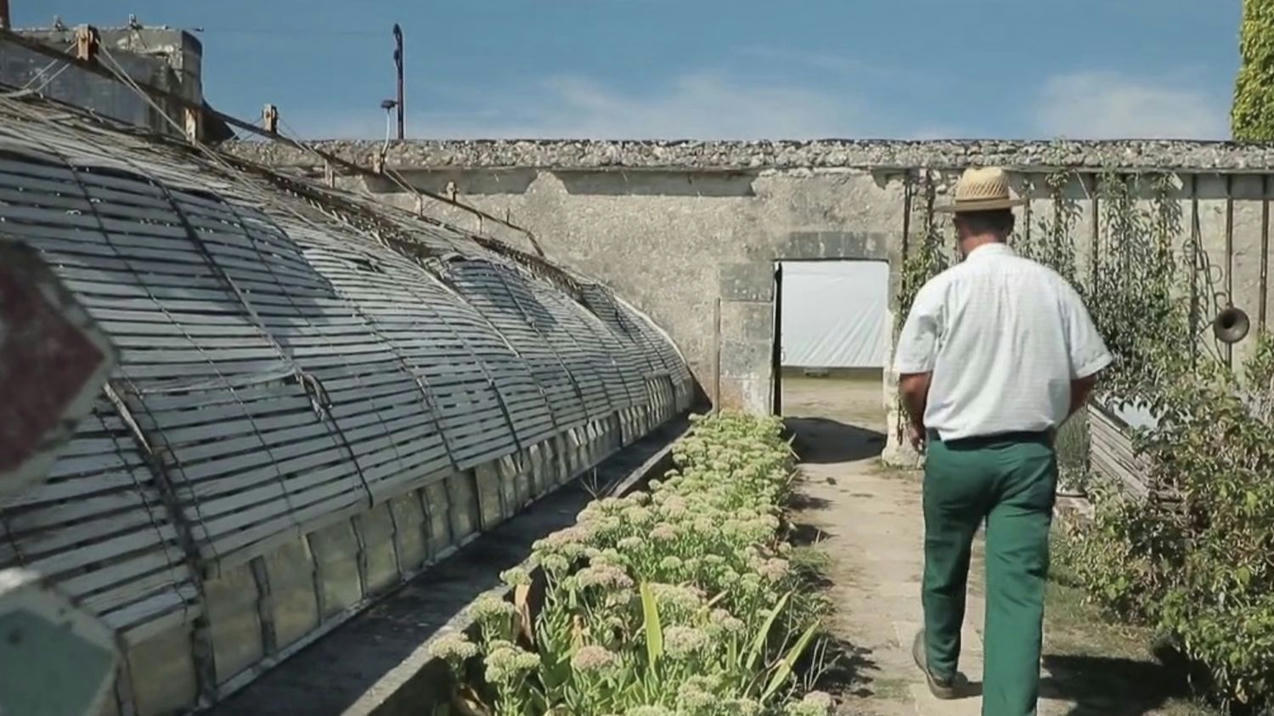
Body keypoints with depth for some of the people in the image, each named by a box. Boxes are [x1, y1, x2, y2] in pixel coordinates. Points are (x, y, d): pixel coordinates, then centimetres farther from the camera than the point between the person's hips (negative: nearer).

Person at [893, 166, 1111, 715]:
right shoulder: (1051, 287, -2)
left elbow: (913, 382, -10)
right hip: (1029, 454, 1)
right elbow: (1085, 376, 3)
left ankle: (942, 665, 44)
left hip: (955, 452, -1)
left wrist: (920, 425, 11)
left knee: (945, 567, 21)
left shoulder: (941, 289, -10)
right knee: (1019, 585, 2)